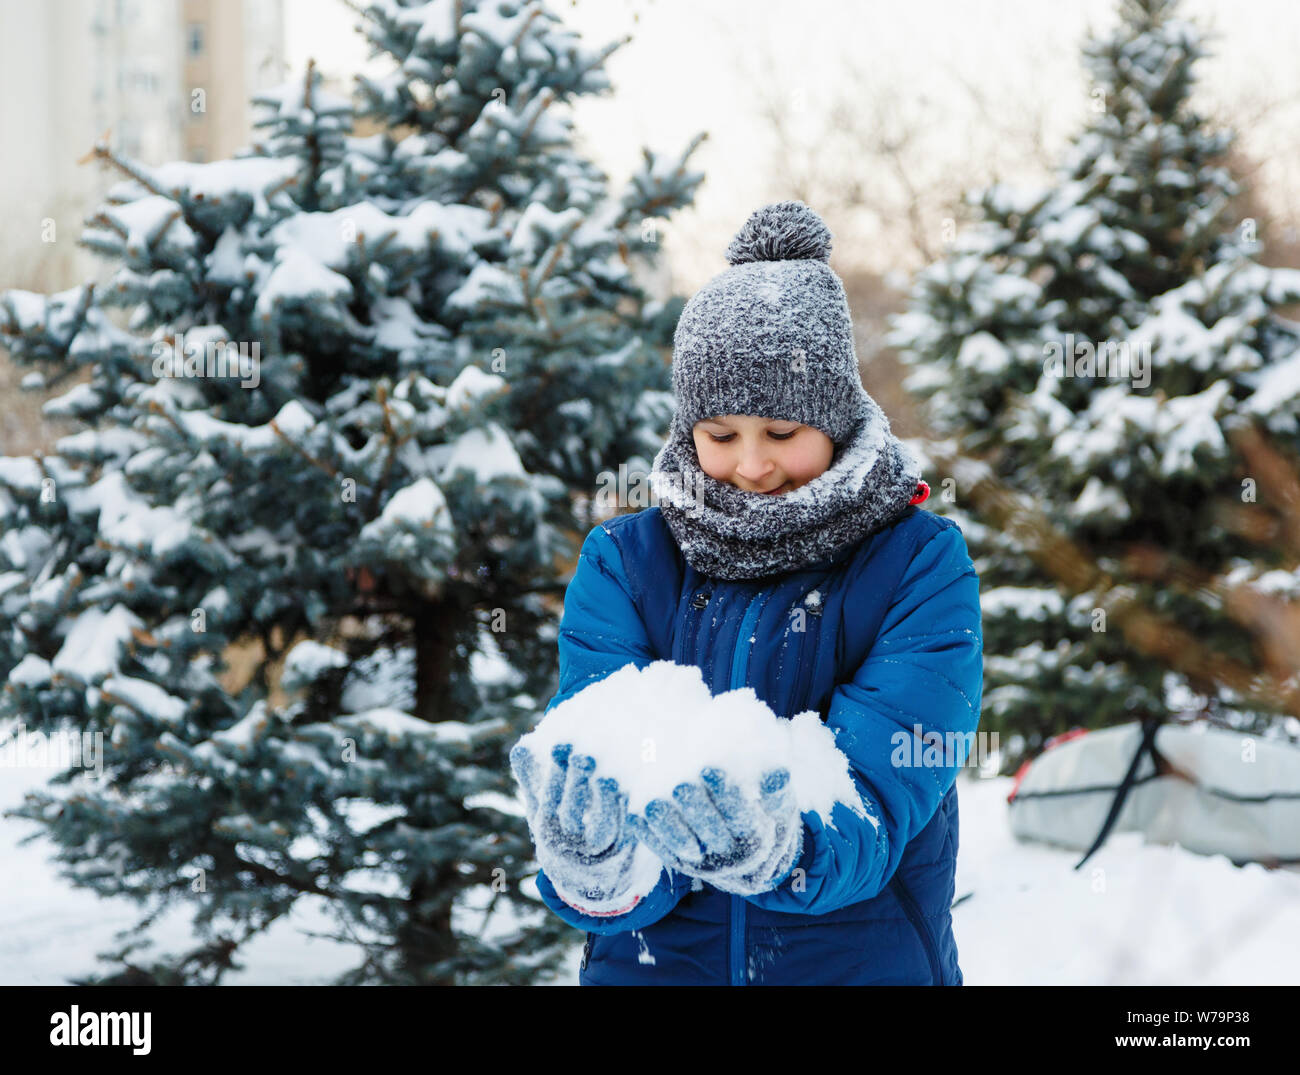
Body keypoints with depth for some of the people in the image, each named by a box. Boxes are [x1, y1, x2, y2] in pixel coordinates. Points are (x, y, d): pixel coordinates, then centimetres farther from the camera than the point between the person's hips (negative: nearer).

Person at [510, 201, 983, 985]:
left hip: (866, 963, -1)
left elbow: (875, 797, -20)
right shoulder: (621, 565, -3)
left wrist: (773, 851, -38)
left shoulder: (923, 567, -8)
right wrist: (598, 874, -34)